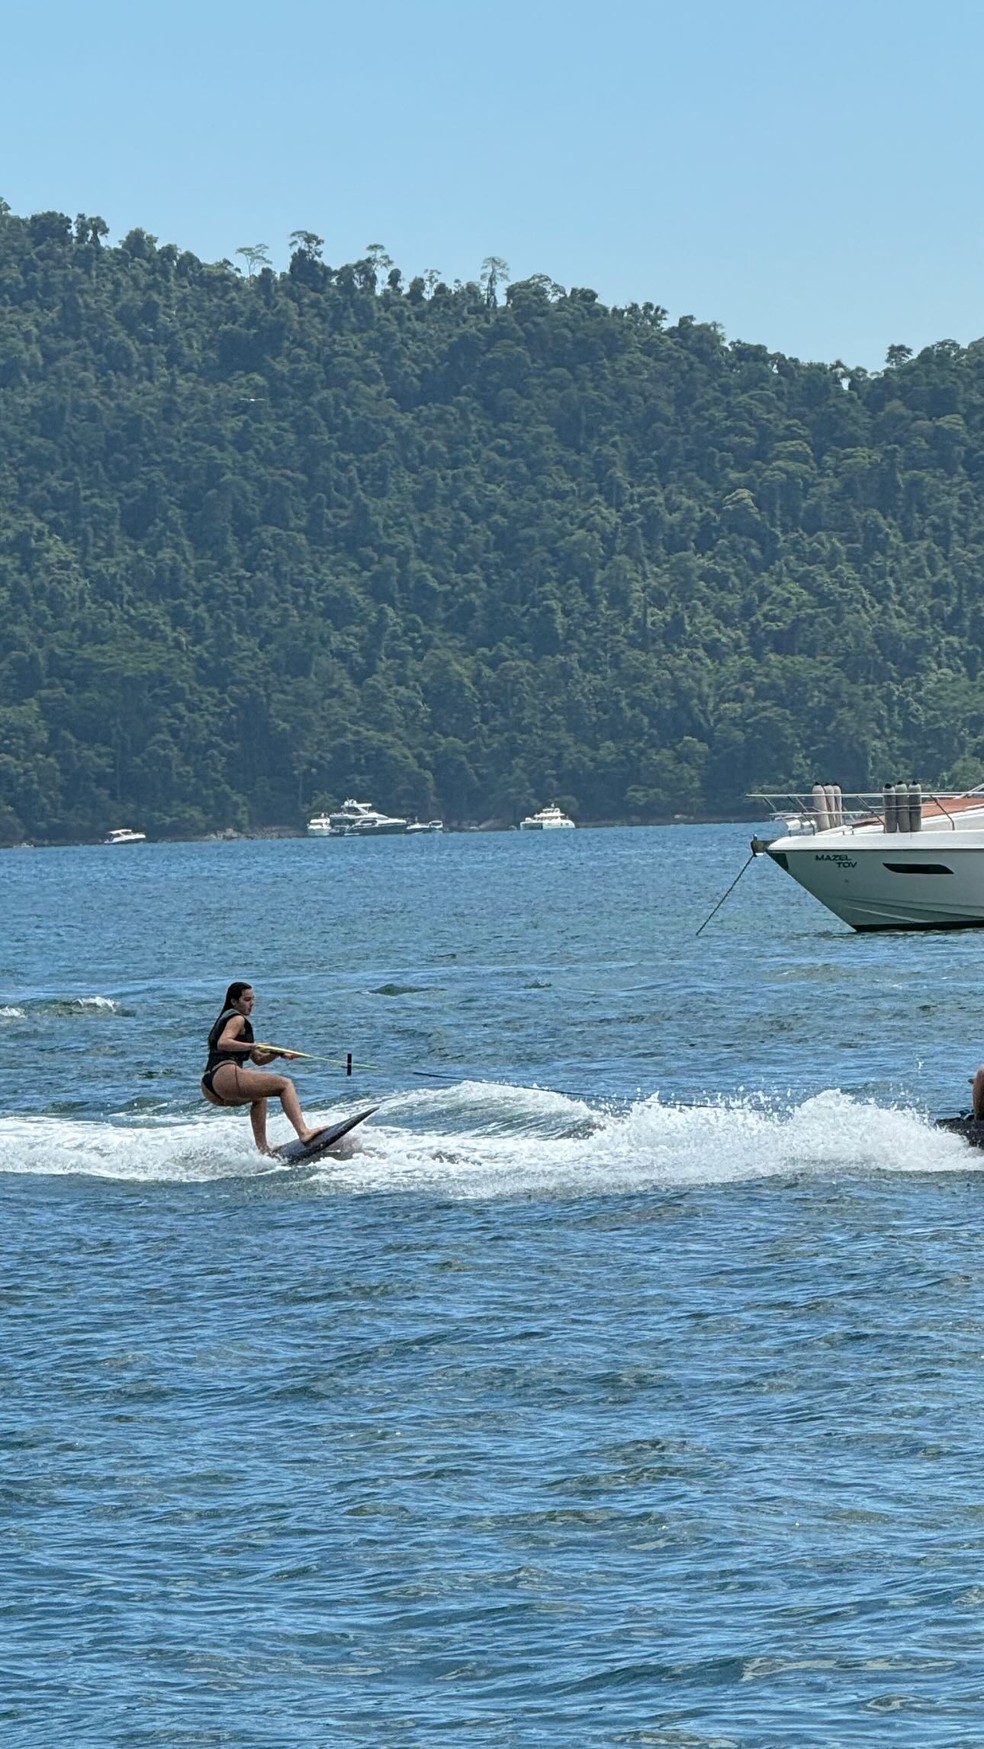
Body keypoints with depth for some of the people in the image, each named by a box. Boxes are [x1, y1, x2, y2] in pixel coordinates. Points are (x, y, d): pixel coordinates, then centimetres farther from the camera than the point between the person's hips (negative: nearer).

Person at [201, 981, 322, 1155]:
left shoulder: (224, 1019, 32)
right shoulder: (237, 1019, 3)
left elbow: (257, 1059, 31)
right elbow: (223, 1043, -19)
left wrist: (278, 1053, 17)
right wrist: (253, 1046, -25)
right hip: (225, 1074, -10)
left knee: (259, 1096, 36)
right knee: (285, 1084, -10)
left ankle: (262, 1149, 27)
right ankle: (303, 1132, -30)